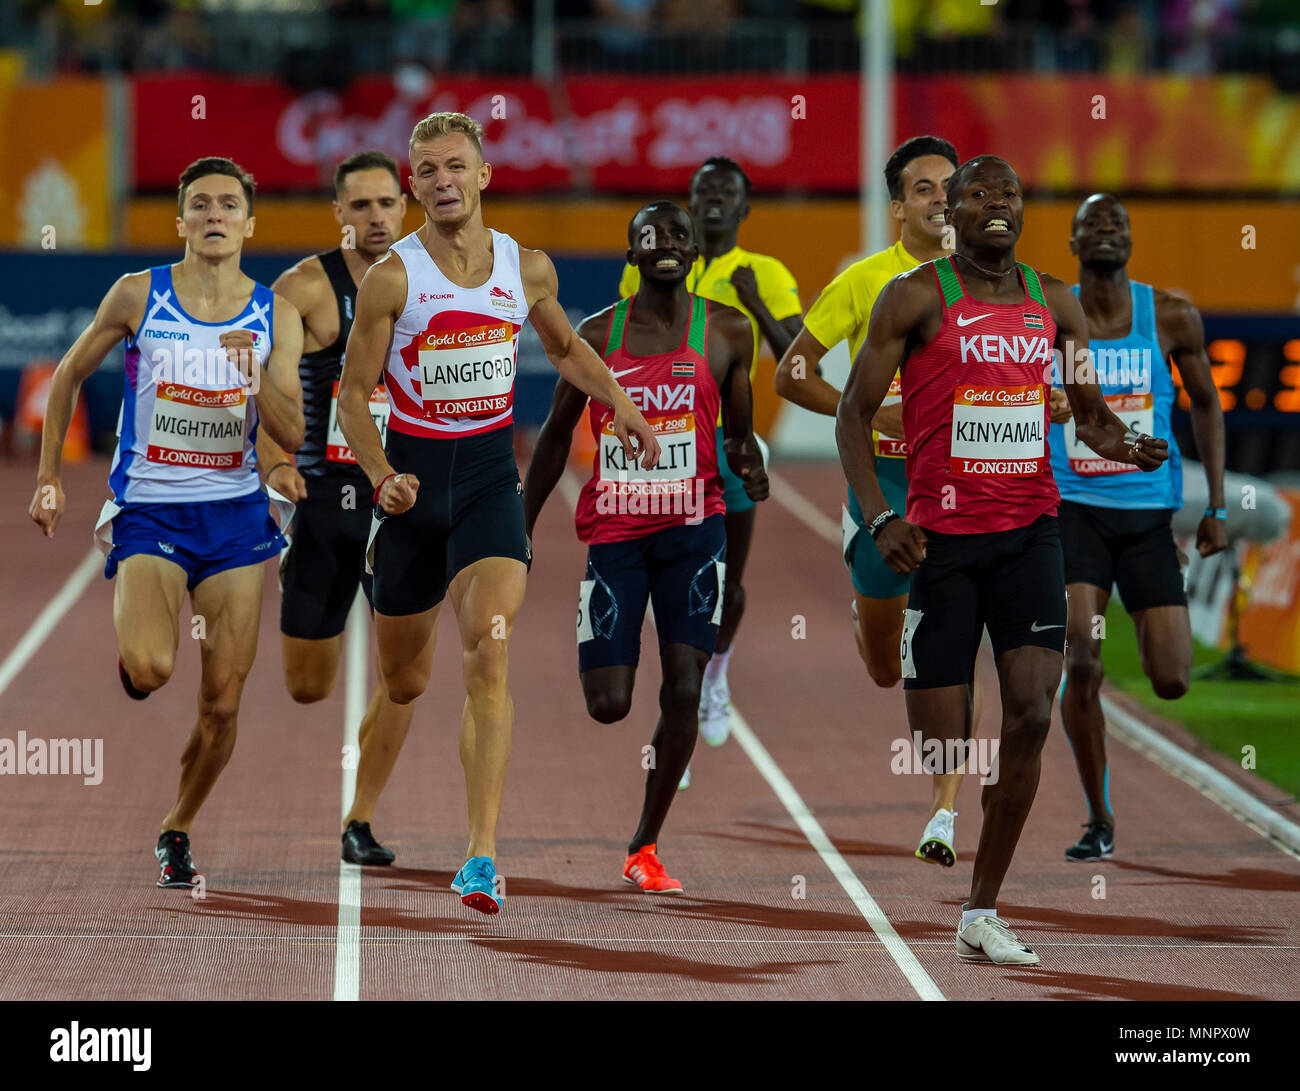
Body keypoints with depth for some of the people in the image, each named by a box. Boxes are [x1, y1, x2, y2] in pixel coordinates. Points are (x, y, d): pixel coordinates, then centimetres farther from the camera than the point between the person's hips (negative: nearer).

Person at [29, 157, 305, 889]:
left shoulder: (276, 315, 2)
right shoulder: (138, 297, -2)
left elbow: (294, 435, -3)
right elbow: (69, 377, 10)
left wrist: (253, 379, -21)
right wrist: (49, 478, 7)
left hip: (235, 515, 2)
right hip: (149, 512, -2)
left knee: (223, 703, 1)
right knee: (150, 670, -27)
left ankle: (177, 831, 24)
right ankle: (133, 653, 10)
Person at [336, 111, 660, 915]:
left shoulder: (528, 268, 2)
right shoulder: (392, 278, -7)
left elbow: (566, 348, 22)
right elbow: (355, 392, -3)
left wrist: (619, 403, 6)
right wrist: (383, 478, -18)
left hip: (492, 473, 0)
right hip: (414, 475, 0)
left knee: (490, 654, -20)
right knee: (404, 683, 11)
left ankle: (483, 855, -25)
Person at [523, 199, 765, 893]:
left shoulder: (726, 333, 3)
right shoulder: (597, 335, 3)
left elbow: (739, 433, 11)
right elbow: (556, 435, 12)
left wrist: (750, 466, -13)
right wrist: (521, 532, 12)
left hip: (693, 528, 0)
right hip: (614, 530, 0)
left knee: (683, 689, -9)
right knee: (608, 704, -6)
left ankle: (644, 848, 4)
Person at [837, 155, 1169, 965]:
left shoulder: (1054, 303, 11)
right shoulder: (916, 298, -2)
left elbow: (1091, 416, 19)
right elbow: (854, 414, -3)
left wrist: (1125, 445, -6)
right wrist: (879, 517, -16)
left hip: (1030, 530, 3)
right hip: (941, 535, -3)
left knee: (1032, 713, -12)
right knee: (943, 742, -4)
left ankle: (984, 912, -4)